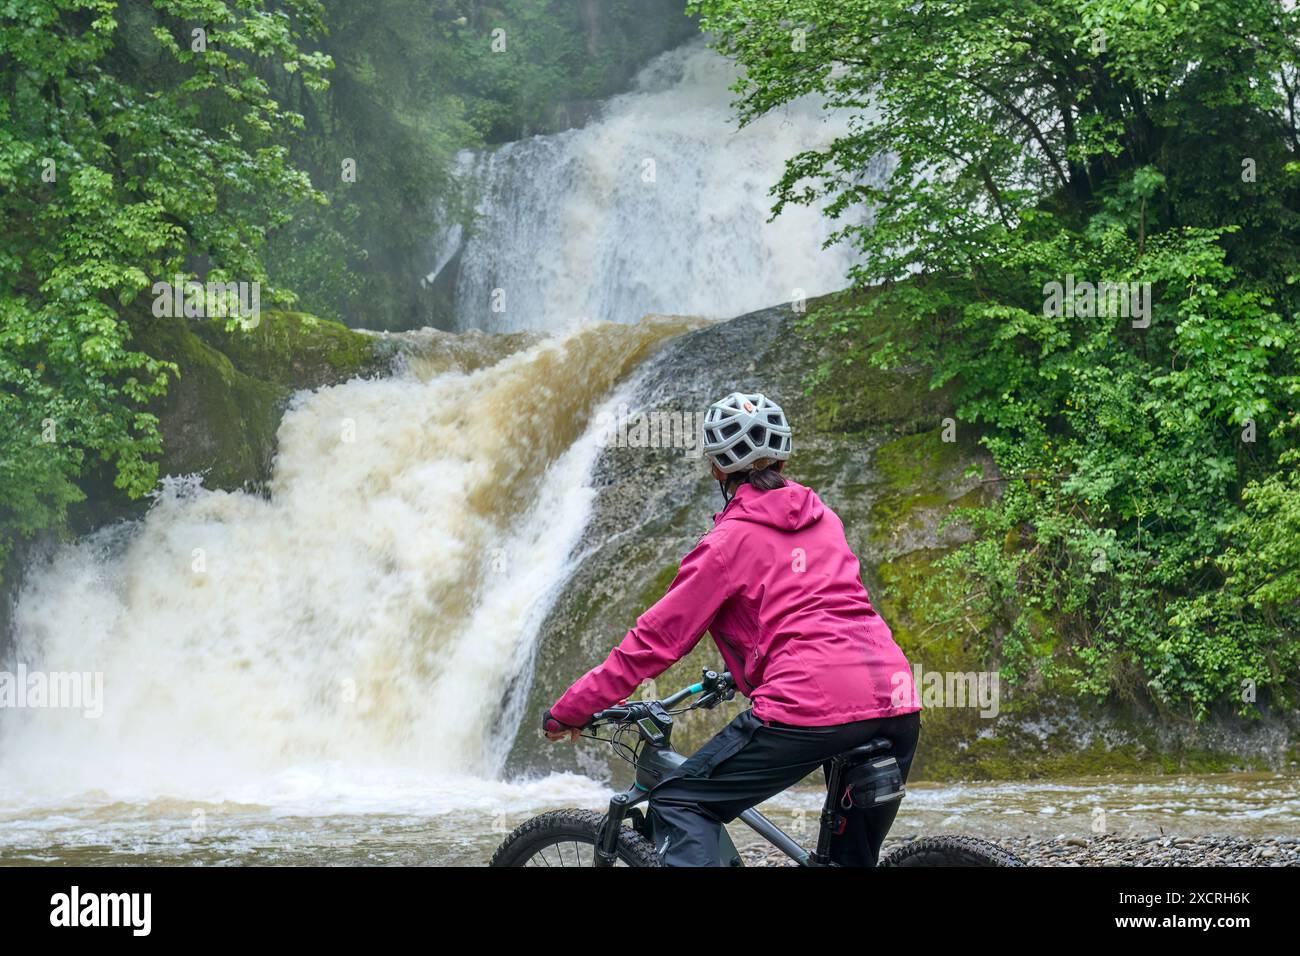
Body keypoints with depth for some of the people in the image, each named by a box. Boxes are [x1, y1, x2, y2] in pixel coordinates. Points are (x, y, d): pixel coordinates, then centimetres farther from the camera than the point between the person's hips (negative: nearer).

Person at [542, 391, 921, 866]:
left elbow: (659, 636, 2)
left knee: (678, 804, 3)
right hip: (898, 702, 7)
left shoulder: (733, 539, 2)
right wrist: (741, 670, 52)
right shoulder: (822, 518, 22)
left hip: (813, 706, -7)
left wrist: (568, 711, 9)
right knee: (854, 851, 22)